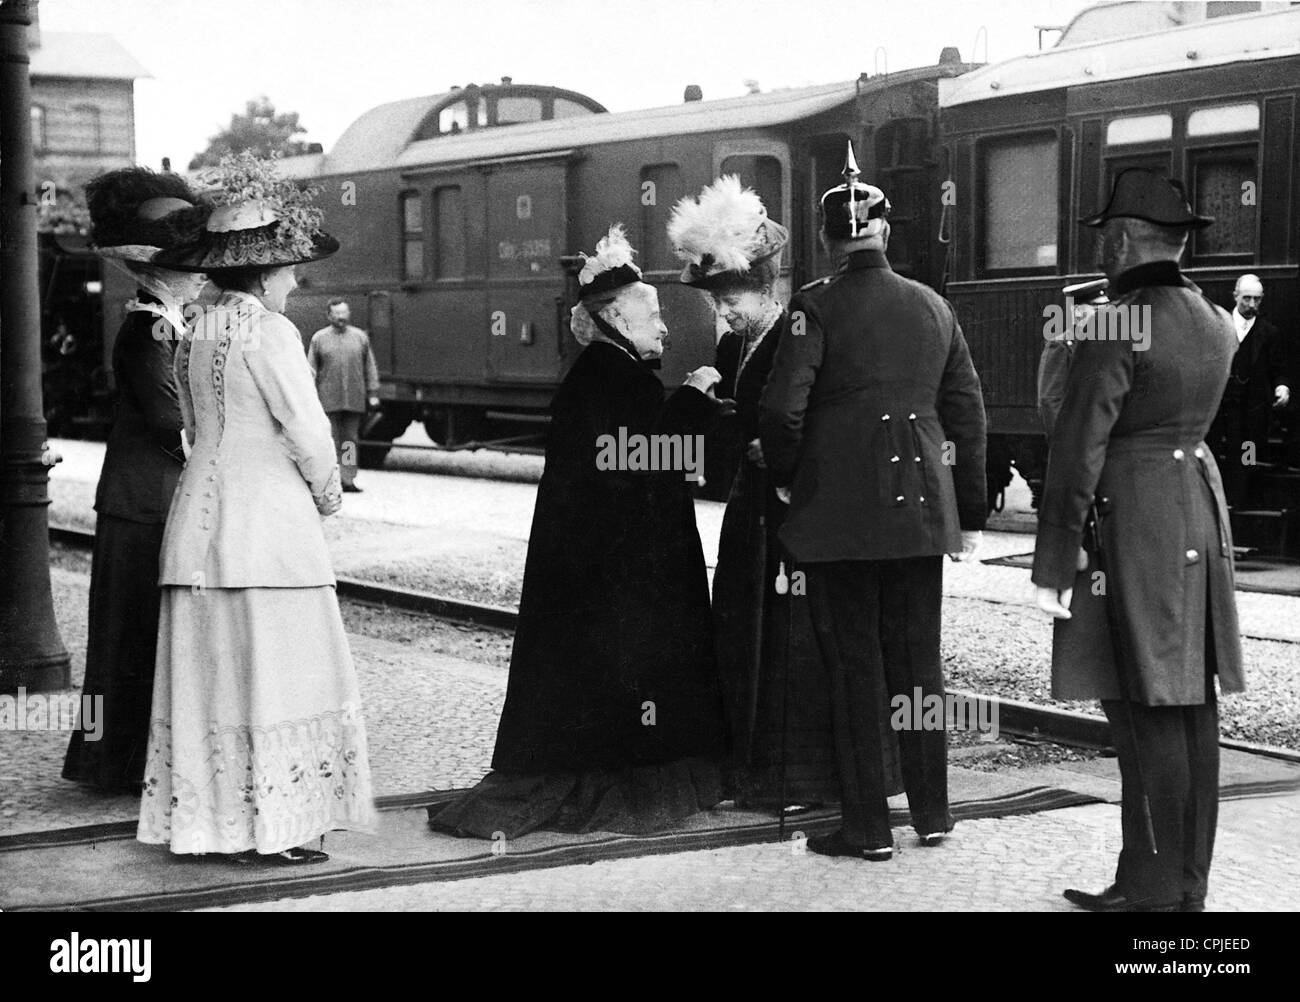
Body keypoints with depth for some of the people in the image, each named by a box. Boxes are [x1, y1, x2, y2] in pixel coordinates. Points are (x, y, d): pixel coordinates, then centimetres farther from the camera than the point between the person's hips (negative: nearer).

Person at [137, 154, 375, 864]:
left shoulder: (197, 333, 12)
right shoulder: (268, 330, -12)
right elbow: (307, 429, -13)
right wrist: (328, 493, 5)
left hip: (201, 513, 8)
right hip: (266, 519, -8)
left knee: (210, 671, 11)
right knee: (271, 670, -3)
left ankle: (206, 817, 17)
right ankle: (266, 829, -1)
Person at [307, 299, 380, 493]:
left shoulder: (360, 337, 10)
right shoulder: (319, 338, 5)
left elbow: (370, 367, 12)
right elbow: (311, 371, 6)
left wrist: (373, 393, 6)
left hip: (355, 400, 2)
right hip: (328, 401, -2)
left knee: (350, 440, 4)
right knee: (331, 441, -3)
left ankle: (348, 479, 8)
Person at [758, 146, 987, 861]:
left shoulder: (817, 307, -8)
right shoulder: (932, 306, 8)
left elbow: (781, 407, -16)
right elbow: (967, 413, 10)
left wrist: (785, 474, 2)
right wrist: (970, 513, 15)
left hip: (837, 511, -4)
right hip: (920, 507, 5)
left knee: (854, 666, 2)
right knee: (917, 658, 14)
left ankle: (867, 826, 6)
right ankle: (932, 811, 21)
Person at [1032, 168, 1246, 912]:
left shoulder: (1116, 327, -14)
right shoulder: (1217, 325, 10)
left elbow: (1079, 450, -16)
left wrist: (1055, 559, -13)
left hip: (1130, 516, -8)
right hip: (1202, 505, 8)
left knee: (1147, 707, -5)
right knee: (1192, 700, 10)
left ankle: (1153, 889, -1)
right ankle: (1189, 882, 17)